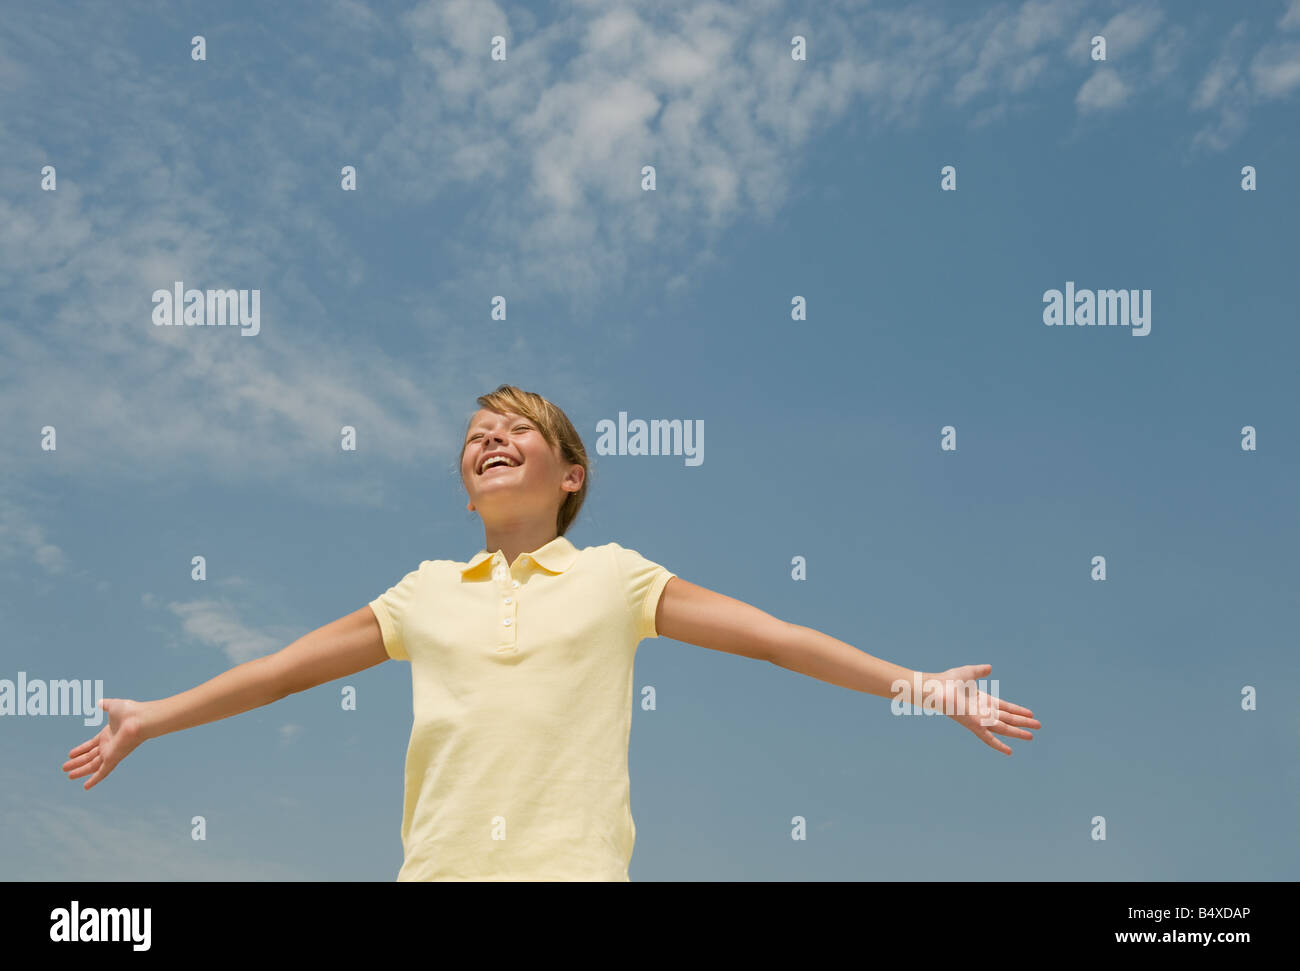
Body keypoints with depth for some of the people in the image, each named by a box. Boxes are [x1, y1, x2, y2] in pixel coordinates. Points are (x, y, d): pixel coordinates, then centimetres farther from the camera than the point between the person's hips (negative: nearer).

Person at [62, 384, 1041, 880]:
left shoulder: (615, 578, 8)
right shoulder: (426, 594, 15)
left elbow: (765, 633, 3)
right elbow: (290, 665, 20)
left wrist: (912, 683, -3)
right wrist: (154, 718, 22)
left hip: (575, 863, -2)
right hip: (442, 864, 3)